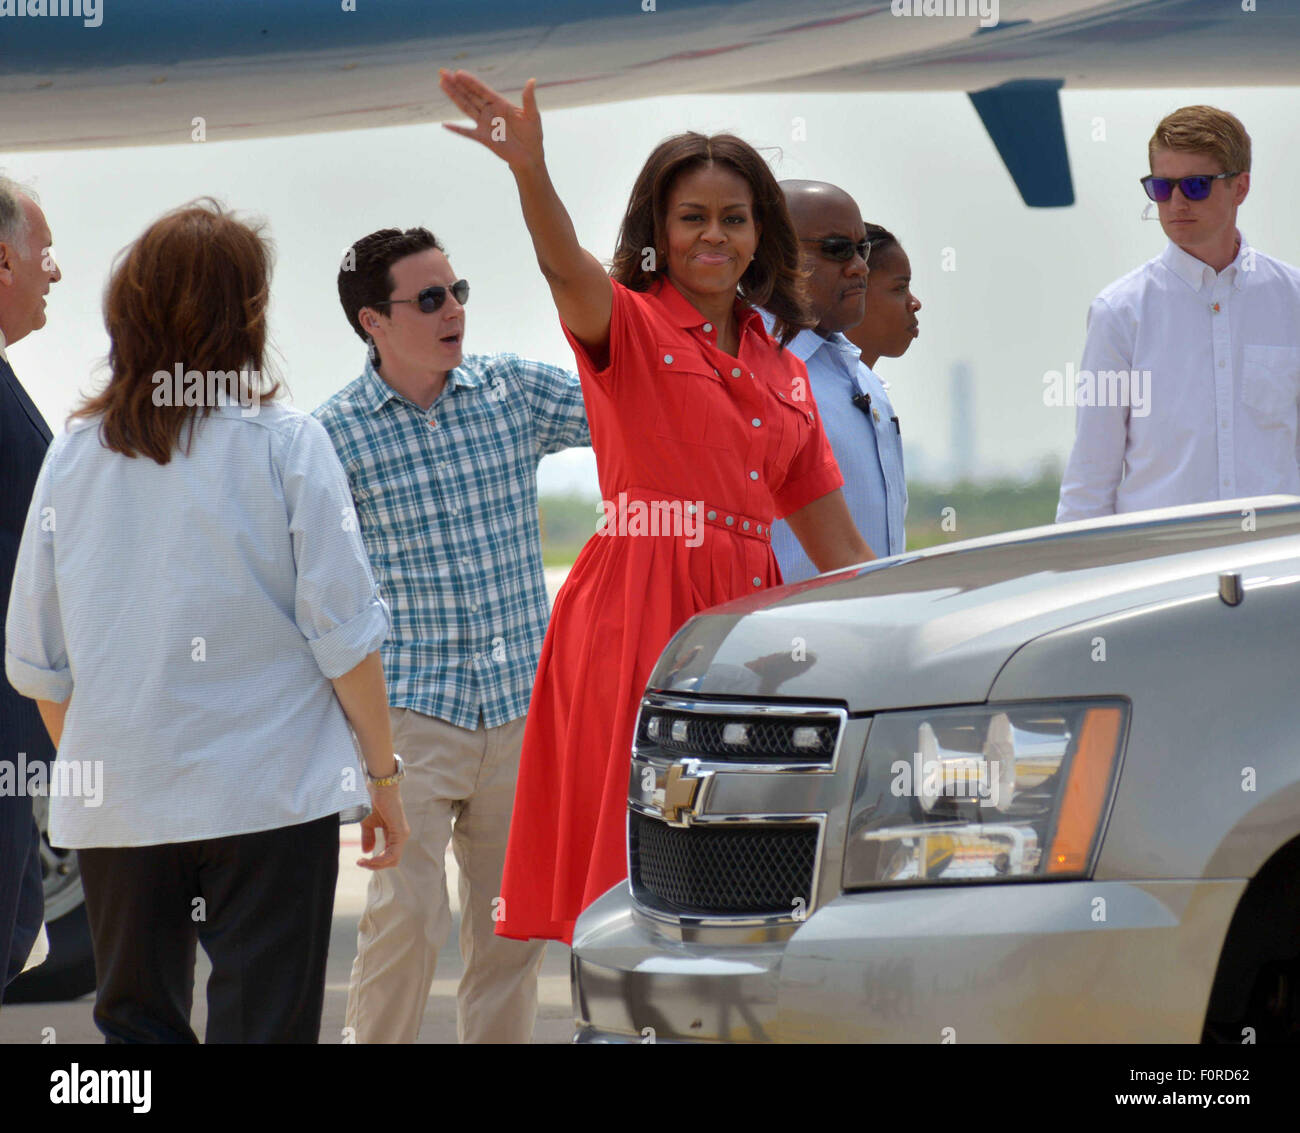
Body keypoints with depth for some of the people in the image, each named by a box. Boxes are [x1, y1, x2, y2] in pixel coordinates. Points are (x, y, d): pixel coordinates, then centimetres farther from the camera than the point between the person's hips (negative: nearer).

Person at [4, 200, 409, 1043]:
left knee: (137, 1024, 12)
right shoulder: (283, 443, -6)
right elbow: (343, 634, -7)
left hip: (113, 807, 4)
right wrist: (384, 775, 3)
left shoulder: (75, 454, 4)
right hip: (267, 796, -4)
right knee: (261, 1024, -1)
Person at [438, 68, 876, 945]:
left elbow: (837, 545, 23)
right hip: (638, 620, -6)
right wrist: (531, 171, -40)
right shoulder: (629, 324, 3)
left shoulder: (781, 371, 20)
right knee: (640, 880, -10)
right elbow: (567, 270, -21)